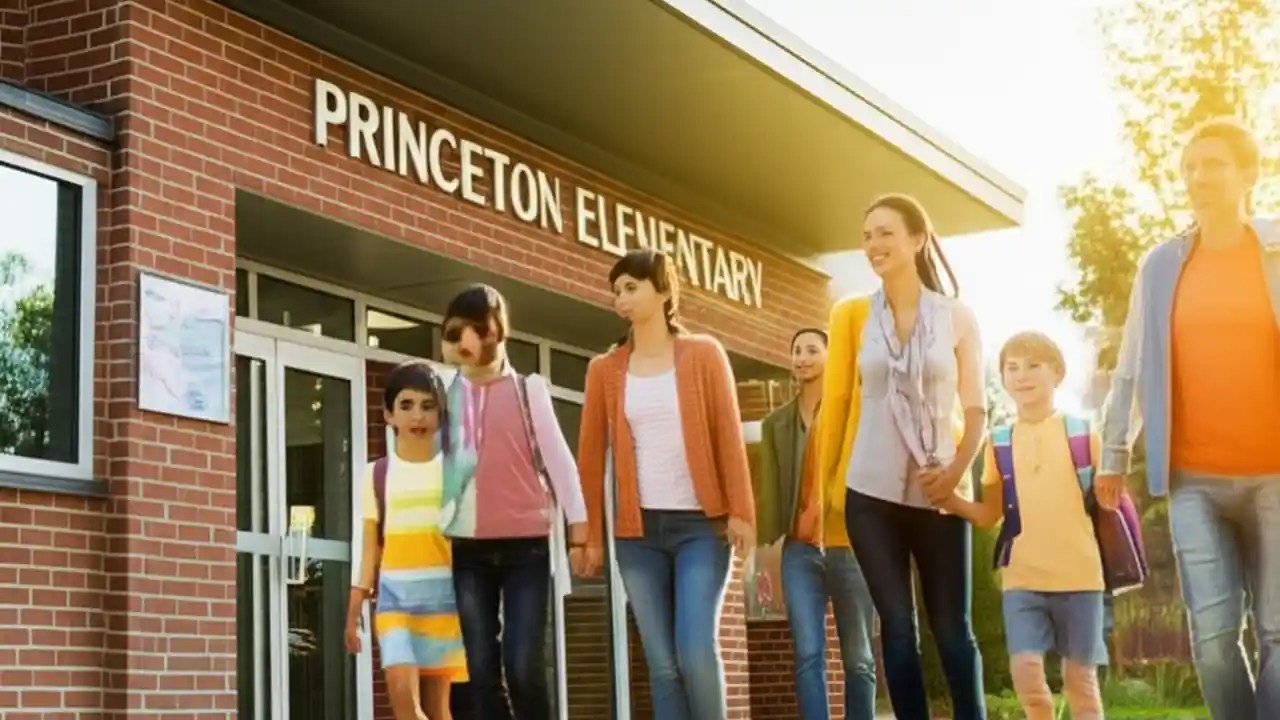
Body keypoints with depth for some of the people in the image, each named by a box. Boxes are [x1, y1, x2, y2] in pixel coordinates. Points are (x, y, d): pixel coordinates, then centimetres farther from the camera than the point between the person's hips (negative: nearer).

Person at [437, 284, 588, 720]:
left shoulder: (528, 389, 3)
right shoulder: (449, 394, 10)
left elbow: (557, 457, 2)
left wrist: (578, 529, -3)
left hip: (527, 544, -3)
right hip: (470, 549, 3)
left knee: (523, 666, -9)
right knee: (482, 669, 2)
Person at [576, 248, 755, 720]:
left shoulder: (703, 354, 3)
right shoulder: (604, 370, 8)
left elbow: (729, 436, -2)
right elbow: (591, 454, 8)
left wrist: (740, 512, -10)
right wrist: (592, 534, 5)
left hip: (701, 524, -2)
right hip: (638, 531, 2)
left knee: (696, 650, -13)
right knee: (662, 662, 2)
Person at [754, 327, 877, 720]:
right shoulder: (776, 422, 16)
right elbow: (769, 483, 8)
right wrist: (769, 537, -5)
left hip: (850, 545, -1)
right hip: (800, 548, 1)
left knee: (858, 658, 4)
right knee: (808, 656, -8)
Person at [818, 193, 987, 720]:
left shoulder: (956, 317, 4)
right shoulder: (851, 315, 5)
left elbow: (975, 409, 3)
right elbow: (836, 404, 6)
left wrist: (957, 471, -13)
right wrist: (820, 486, 4)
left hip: (937, 494, 0)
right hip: (871, 492, 1)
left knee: (953, 629, 2)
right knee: (898, 626, 1)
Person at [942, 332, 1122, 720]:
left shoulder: (1082, 433, 2)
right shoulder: (999, 443, 8)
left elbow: (1107, 498, 4)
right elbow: (989, 514, 8)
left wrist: (1110, 492, -19)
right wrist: (950, 499, -9)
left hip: (1079, 575, -1)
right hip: (1022, 576, 1)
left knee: (1080, 677, 5)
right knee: (1025, 670, -11)